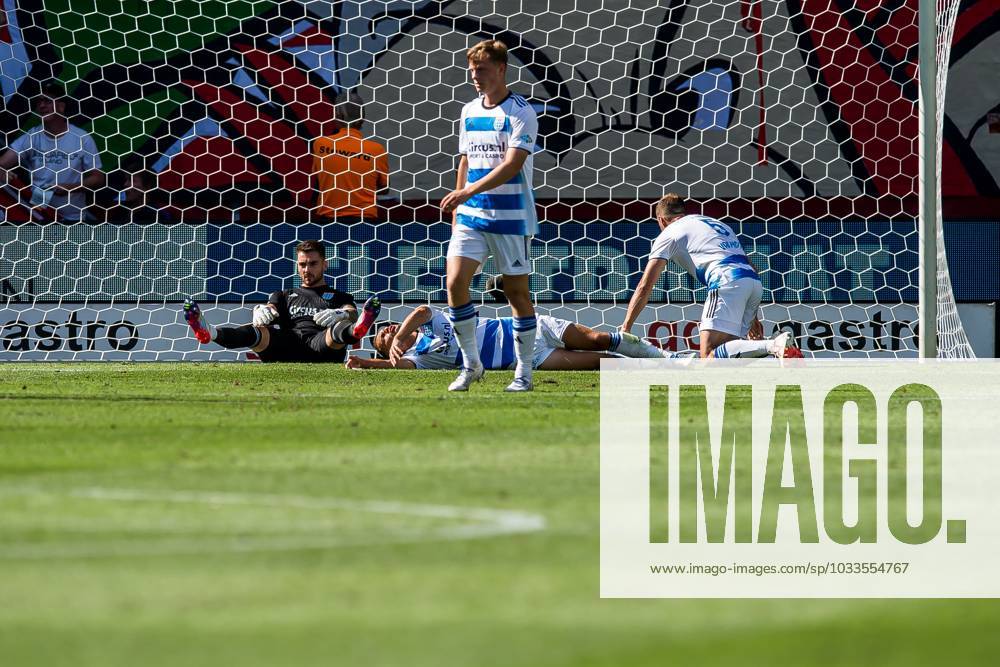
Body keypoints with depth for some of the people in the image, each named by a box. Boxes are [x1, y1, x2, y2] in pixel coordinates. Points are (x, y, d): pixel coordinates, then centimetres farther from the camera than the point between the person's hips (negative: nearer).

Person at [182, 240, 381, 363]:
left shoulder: (339, 297, 29)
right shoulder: (285, 296, 36)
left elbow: (351, 313, 5)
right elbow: (269, 309, 14)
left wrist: (342, 315, -23)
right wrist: (261, 311, -14)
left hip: (323, 347, -1)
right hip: (287, 345, 1)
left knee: (336, 332, -38)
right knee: (259, 332, -32)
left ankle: (356, 331, -77)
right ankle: (209, 334, -62)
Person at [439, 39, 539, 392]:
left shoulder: (521, 112, -9)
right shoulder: (469, 111, 12)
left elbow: (512, 164, -19)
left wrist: (469, 191, -28)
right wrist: (457, 206, 17)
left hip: (511, 217, -5)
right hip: (471, 216, 5)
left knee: (517, 291, 1)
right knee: (455, 283, -8)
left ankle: (523, 372, 11)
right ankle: (471, 364, 5)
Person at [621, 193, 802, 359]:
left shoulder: (669, 234, 16)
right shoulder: (717, 224, 36)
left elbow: (645, 286, 10)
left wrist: (625, 329, 13)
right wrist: (752, 316, 36)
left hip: (726, 283, -7)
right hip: (755, 283, 7)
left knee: (709, 356, -14)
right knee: (725, 350, 11)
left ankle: (775, 346, -33)